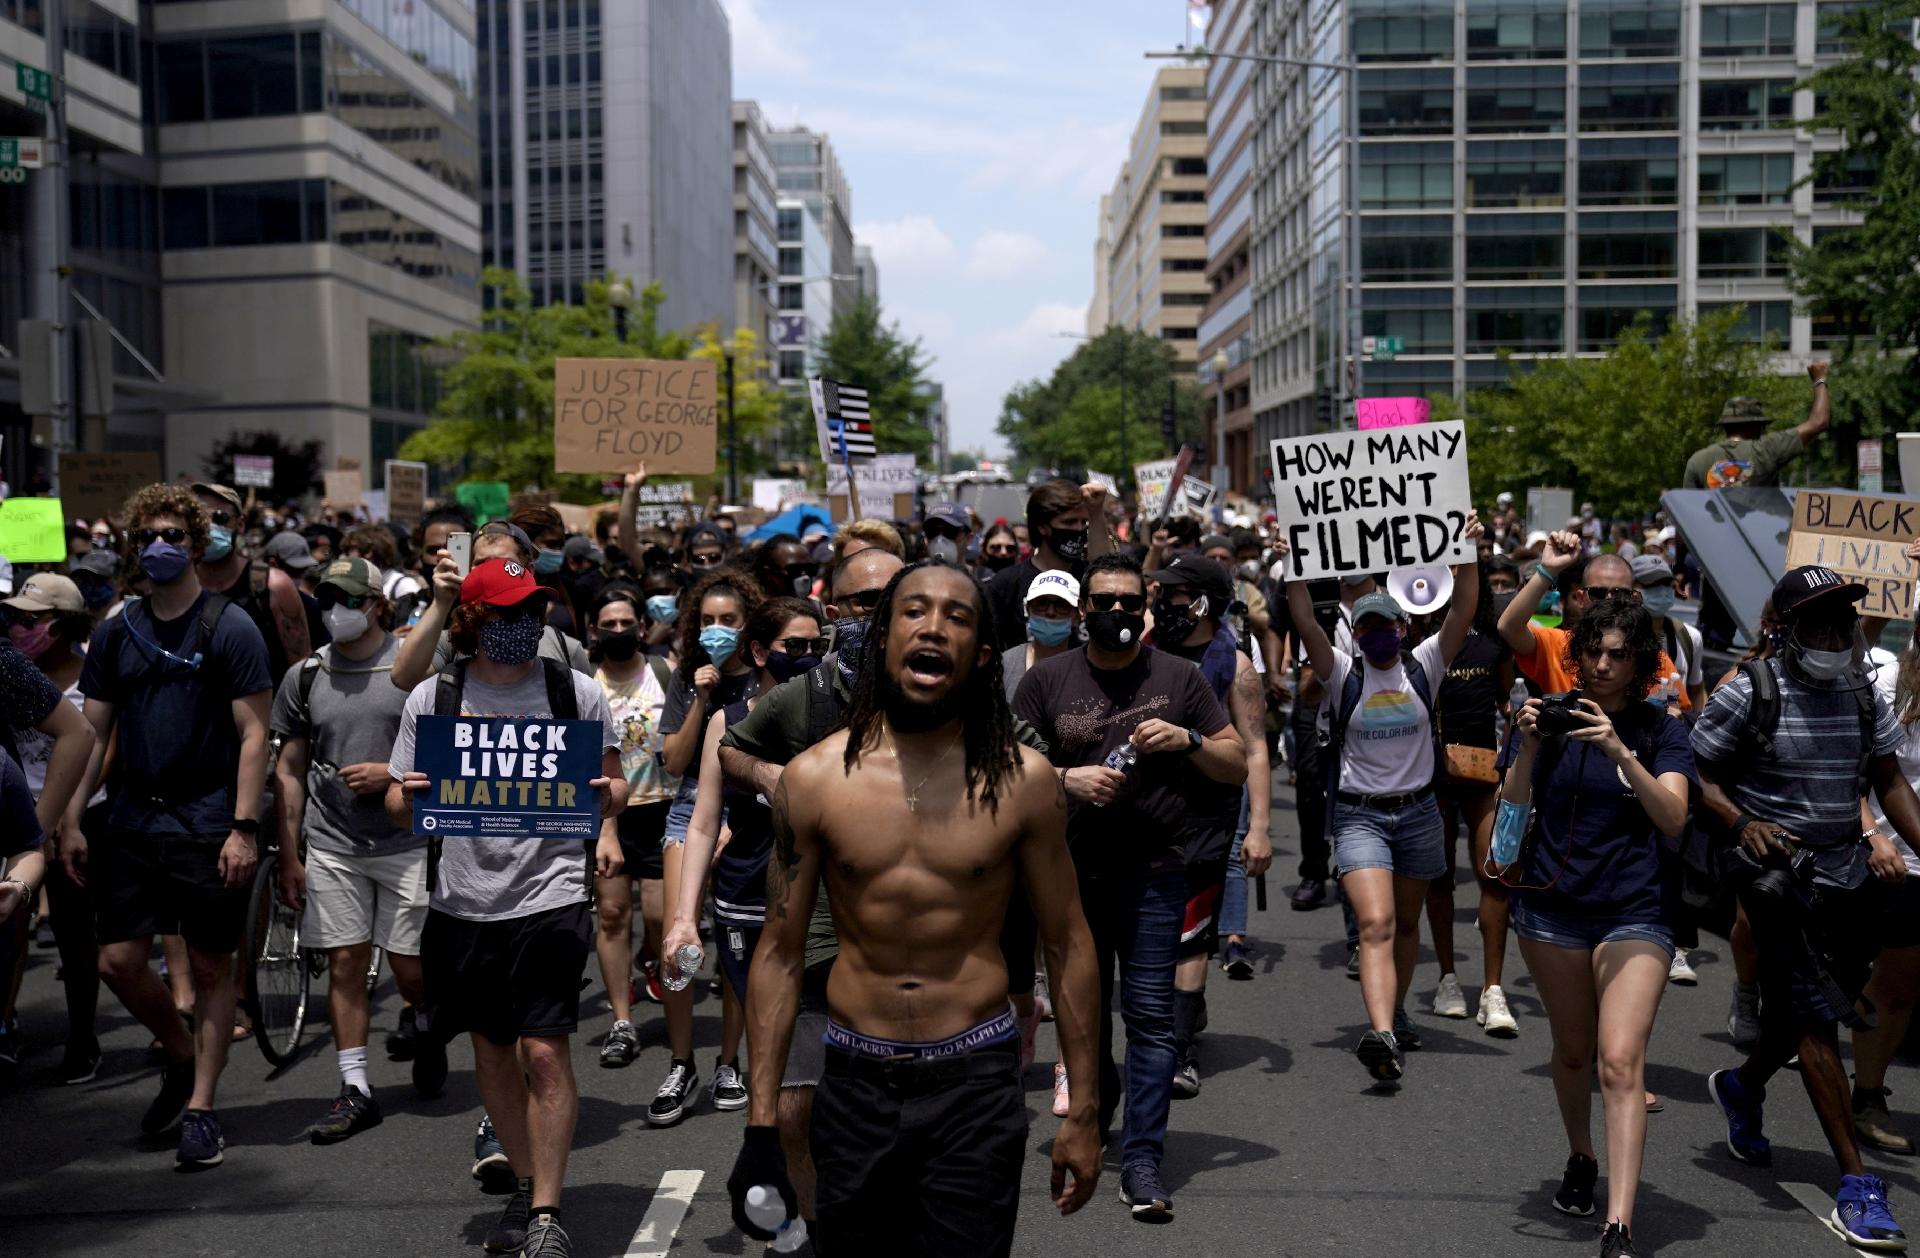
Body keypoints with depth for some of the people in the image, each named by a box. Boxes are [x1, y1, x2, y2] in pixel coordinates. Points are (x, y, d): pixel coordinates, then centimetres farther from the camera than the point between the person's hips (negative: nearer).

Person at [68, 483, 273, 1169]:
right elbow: (92, 733, 11)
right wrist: (71, 821, 4)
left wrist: (244, 828, -15)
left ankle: (200, 1108, 15)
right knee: (118, 960, 3)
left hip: (208, 824, -4)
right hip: (133, 819, 4)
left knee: (212, 967, 4)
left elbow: (253, 735, -8)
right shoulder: (116, 633, 8)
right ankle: (182, 1056, 29)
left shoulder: (230, 628, -5)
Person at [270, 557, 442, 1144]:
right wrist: (289, 856, 7)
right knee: (344, 965, 3)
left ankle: (426, 1028, 34)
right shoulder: (304, 676, 7)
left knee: (411, 970, 1)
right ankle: (355, 1090, 12)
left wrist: (392, 774, -14)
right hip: (331, 848, 3)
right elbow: (289, 771, 10)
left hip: (407, 842, -3)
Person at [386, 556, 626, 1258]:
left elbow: (614, 786, 9)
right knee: (490, 1048, 14)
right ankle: (526, 1185, 32)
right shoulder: (432, 697, 2)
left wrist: (603, 796, -14)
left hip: (550, 892, -3)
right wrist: (412, 798, -17)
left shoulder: (578, 692, 0)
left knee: (545, 1051, -8)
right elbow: (398, 804, 6)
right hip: (465, 900, 3)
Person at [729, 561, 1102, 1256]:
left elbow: (1067, 942, 2)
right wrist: (760, 1122, -1)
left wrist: (1082, 1111, 3)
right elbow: (780, 953, 1)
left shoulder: (1022, 779, -6)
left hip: (976, 1086, -1)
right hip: (855, 1086, 1)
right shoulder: (813, 779, -5)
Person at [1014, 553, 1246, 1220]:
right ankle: (1094, 1110, 41)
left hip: (1154, 871, -1)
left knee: (1150, 1015, -5)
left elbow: (1237, 766, 5)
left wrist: (1188, 740, -14)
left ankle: (1142, 1159, 0)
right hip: (1071, 870, 2)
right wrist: (1067, 779, -15)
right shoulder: (1047, 678, 3)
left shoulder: (1178, 676, 3)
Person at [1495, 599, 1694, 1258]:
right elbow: (1512, 808, -2)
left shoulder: (1661, 729, 0)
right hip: (1552, 906, 2)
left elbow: (1674, 818, -15)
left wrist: (1620, 752, -28)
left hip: (1635, 911, -2)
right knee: (1572, 1051, 15)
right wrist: (1528, 747, -19)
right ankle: (1580, 1160, 40)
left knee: (1621, 1062, -14)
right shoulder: (1550, 717, 4)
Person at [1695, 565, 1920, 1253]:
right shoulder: (1749, 693, -8)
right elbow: (1700, 775, -4)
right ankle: (1856, 1186, -4)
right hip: (1780, 870, -6)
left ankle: (1742, 1085, 44)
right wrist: (1742, 822, -21)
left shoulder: (1862, 693, 8)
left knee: (1813, 1006, 13)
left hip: (1849, 868, 6)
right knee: (1817, 1016, -7)